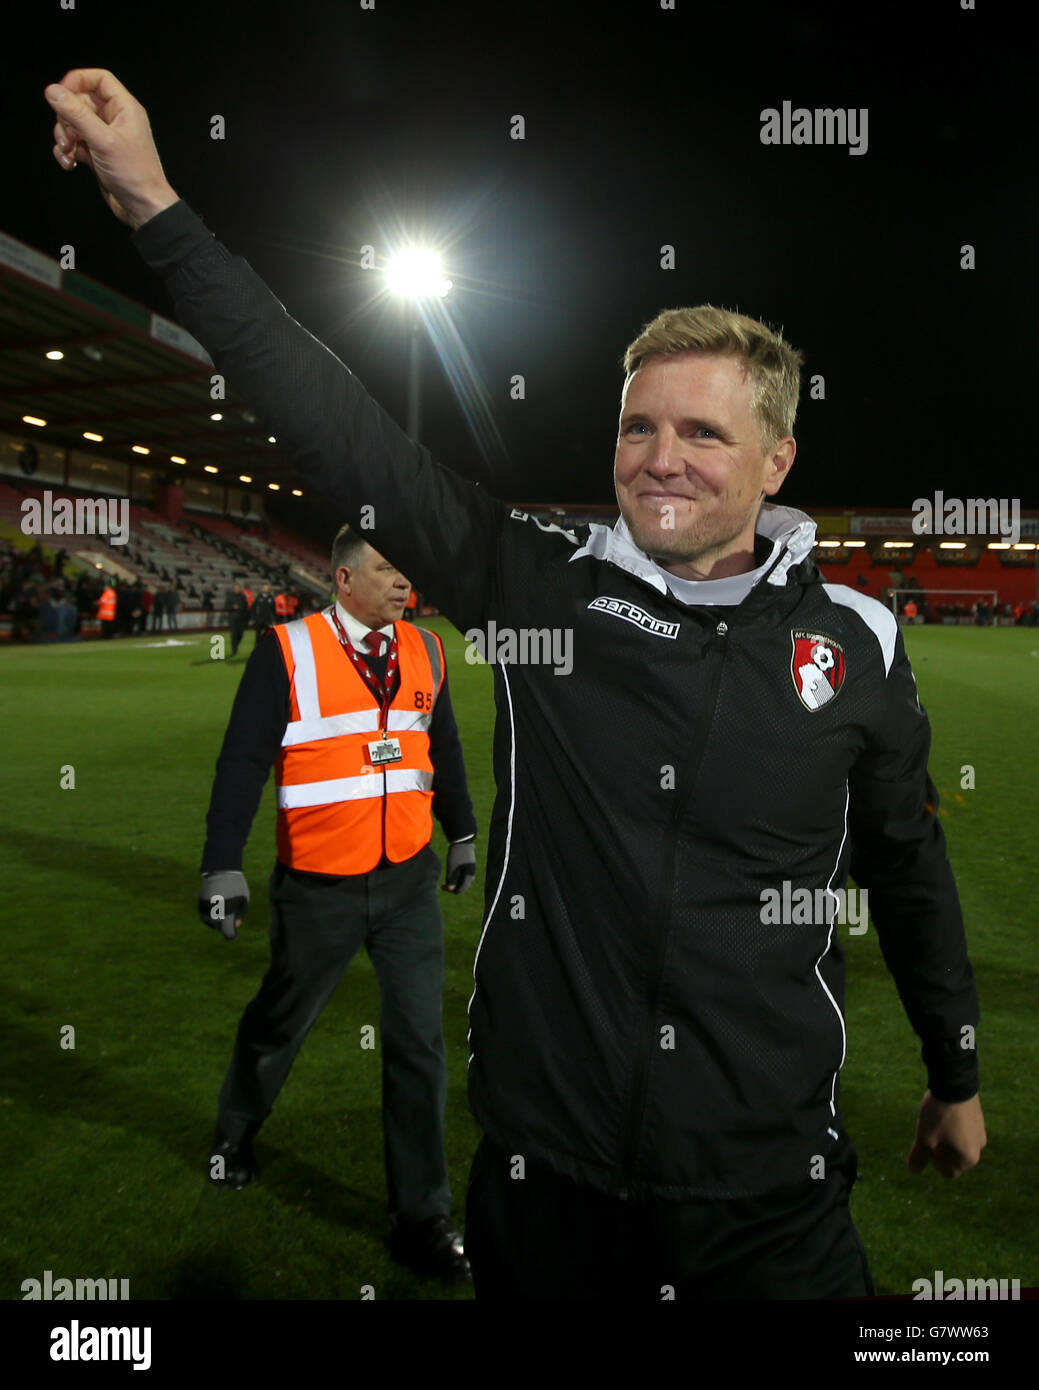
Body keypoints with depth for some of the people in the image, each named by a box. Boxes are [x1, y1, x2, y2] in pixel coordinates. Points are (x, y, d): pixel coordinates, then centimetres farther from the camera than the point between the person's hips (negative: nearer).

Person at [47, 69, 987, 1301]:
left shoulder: (855, 642, -5)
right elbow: (345, 434, -11)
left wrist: (956, 1078, 18)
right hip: (547, 1165, 1)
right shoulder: (539, 587, -9)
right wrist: (156, 208, -12)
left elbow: (909, 870, 7)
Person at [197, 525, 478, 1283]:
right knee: (280, 1022, 18)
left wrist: (463, 834, 19)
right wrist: (224, 867, -11)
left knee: (420, 1042, 5)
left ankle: (422, 1218, 20)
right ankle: (235, 1132, 50)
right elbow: (242, 761, -10)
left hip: (410, 879, 3)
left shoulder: (425, 651, 4)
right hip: (320, 886, -3)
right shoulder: (287, 652, -10)